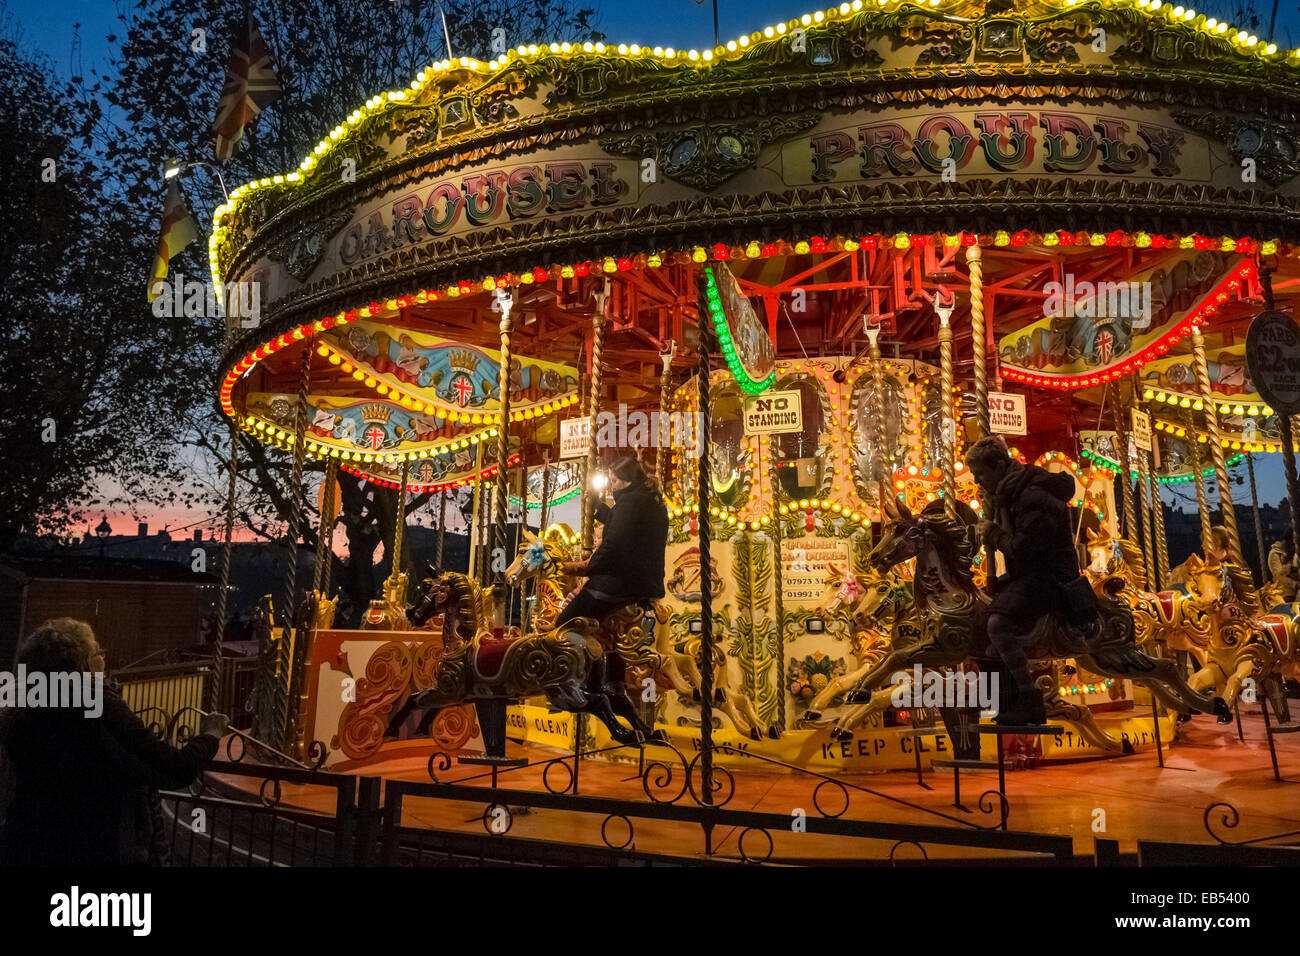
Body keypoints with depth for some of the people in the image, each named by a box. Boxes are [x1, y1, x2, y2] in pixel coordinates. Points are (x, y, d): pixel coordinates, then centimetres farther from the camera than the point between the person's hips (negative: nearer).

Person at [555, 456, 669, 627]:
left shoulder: (629, 501, -14)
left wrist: (588, 568, -6)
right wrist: (597, 505, 35)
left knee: (564, 623, -2)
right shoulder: (656, 503, 15)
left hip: (624, 582, -10)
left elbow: (613, 544, -19)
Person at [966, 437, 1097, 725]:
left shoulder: (1033, 498, -23)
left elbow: (1023, 549, -26)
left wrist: (993, 533, -10)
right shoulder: (1007, 490, 9)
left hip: (1049, 575, -11)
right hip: (1026, 572, 11)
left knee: (998, 624, -29)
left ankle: (1030, 703, -22)